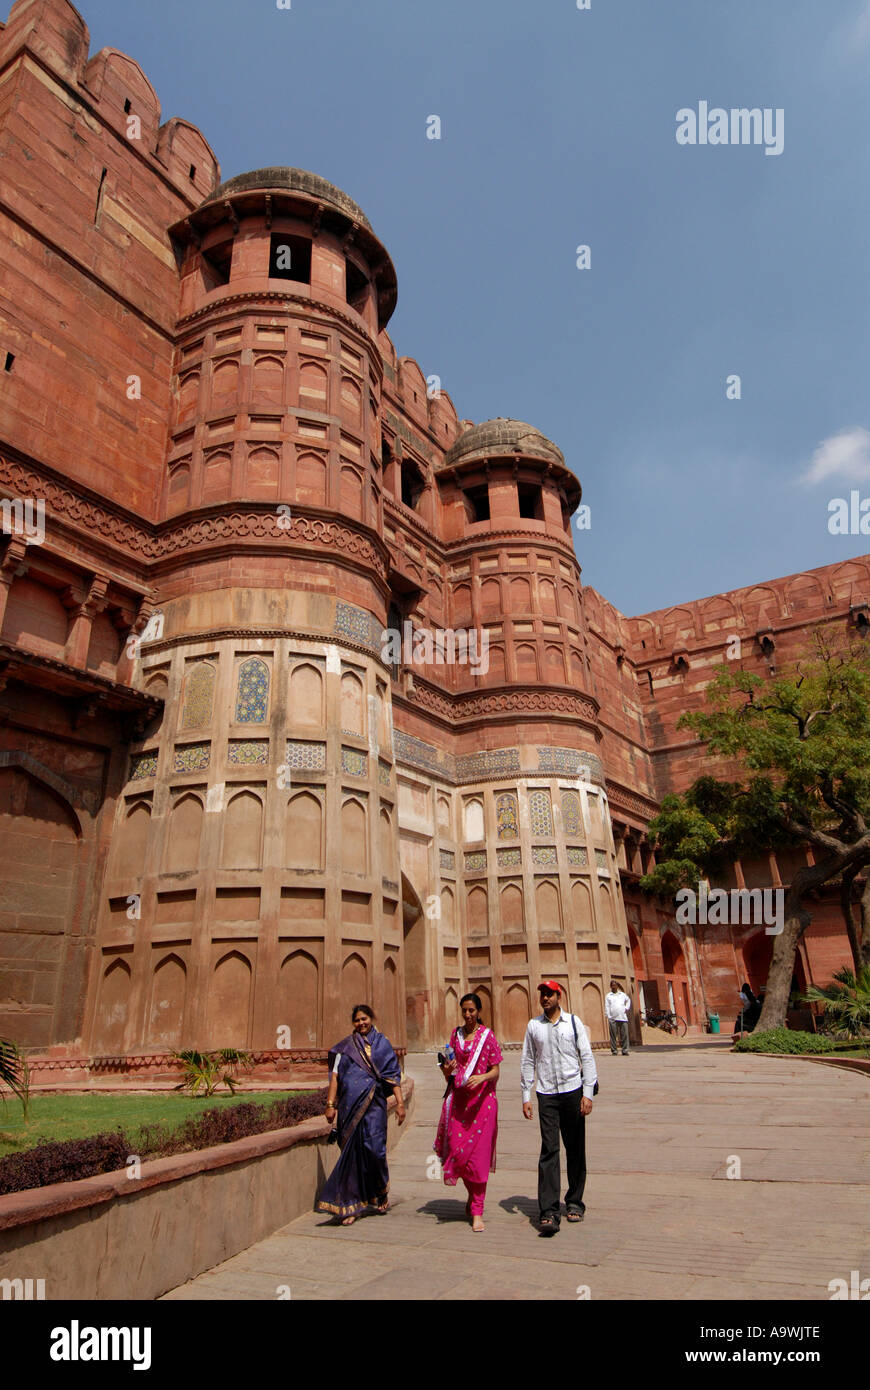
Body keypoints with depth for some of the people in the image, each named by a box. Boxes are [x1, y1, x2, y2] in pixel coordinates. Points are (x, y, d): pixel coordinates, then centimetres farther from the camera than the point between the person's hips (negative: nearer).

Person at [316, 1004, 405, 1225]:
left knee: (374, 1147, -10)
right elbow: (335, 1075, 8)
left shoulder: (382, 1043, 10)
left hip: (374, 1104, -1)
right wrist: (330, 1104, -1)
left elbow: (393, 1075, 7)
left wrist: (400, 1103, -2)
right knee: (352, 1150, 0)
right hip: (350, 1104, 1)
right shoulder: (345, 1046, 11)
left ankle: (381, 1191, 18)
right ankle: (351, 1205, 11)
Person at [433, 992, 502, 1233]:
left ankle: (477, 1211, 6)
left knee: (478, 1152, -5)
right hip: (458, 1098, 3)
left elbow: (496, 1071, -2)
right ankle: (472, 1195, 28)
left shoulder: (487, 1035, -2)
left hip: (481, 1099, -3)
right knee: (457, 1149, 1)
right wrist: (447, 1069, -5)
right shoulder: (456, 1035, 9)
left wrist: (482, 1077, -21)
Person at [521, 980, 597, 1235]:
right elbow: (528, 1062, 8)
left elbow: (587, 1058, 1)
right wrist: (526, 1096, 4)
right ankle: (548, 1211, -6)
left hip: (572, 1091, 0)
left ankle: (574, 1202, 25)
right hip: (546, 1094, 0)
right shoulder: (533, 1026, 5)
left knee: (575, 1149, 9)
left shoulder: (574, 1022, 1)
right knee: (549, 1150, -7)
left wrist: (588, 1093, -5)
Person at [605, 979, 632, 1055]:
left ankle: (625, 1051, 4)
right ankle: (614, 1051, 2)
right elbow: (607, 1007, 5)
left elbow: (628, 1000, 33)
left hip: (623, 1017, 2)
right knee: (613, 1036, -3)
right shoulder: (608, 996, 10)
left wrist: (627, 1008, 17)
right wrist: (608, 1017, -5)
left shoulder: (622, 994, 17)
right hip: (613, 1018, -2)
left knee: (624, 1034, -2)